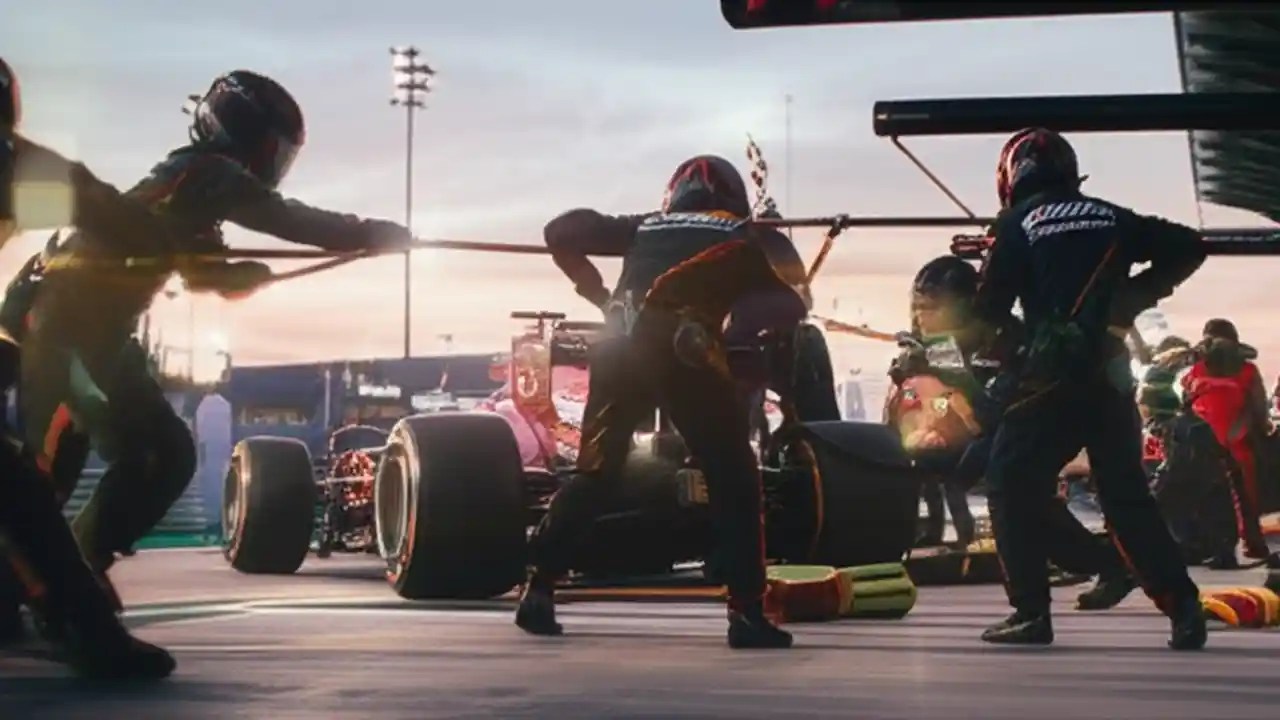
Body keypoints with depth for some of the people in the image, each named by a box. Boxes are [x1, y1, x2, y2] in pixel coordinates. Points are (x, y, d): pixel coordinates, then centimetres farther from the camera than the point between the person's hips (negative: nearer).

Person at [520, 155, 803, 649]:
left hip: (619, 346, 4)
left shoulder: (645, 227, 30)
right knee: (733, 478, 7)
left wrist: (597, 293, 34)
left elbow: (560, 232, 26)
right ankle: (747, 612, 1)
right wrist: (744, 321, 42)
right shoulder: (739, 237, 24)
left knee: (595, 473, 18)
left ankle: (538, 590, 14)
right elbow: (788, 304, 24)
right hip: (683, 350, -3)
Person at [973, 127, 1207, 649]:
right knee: (1127, 494, 14)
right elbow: (1189, 247, 14)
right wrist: (1139, 292, 16)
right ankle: (1184, 607, 7)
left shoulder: (1018, 224, 1)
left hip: (1055, 373, -5)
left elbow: (990, 309, -1)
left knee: (1011, 483, 4)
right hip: (1112, 374, 5)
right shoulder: (1110, 218, 13)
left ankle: (1031, 612, -3)